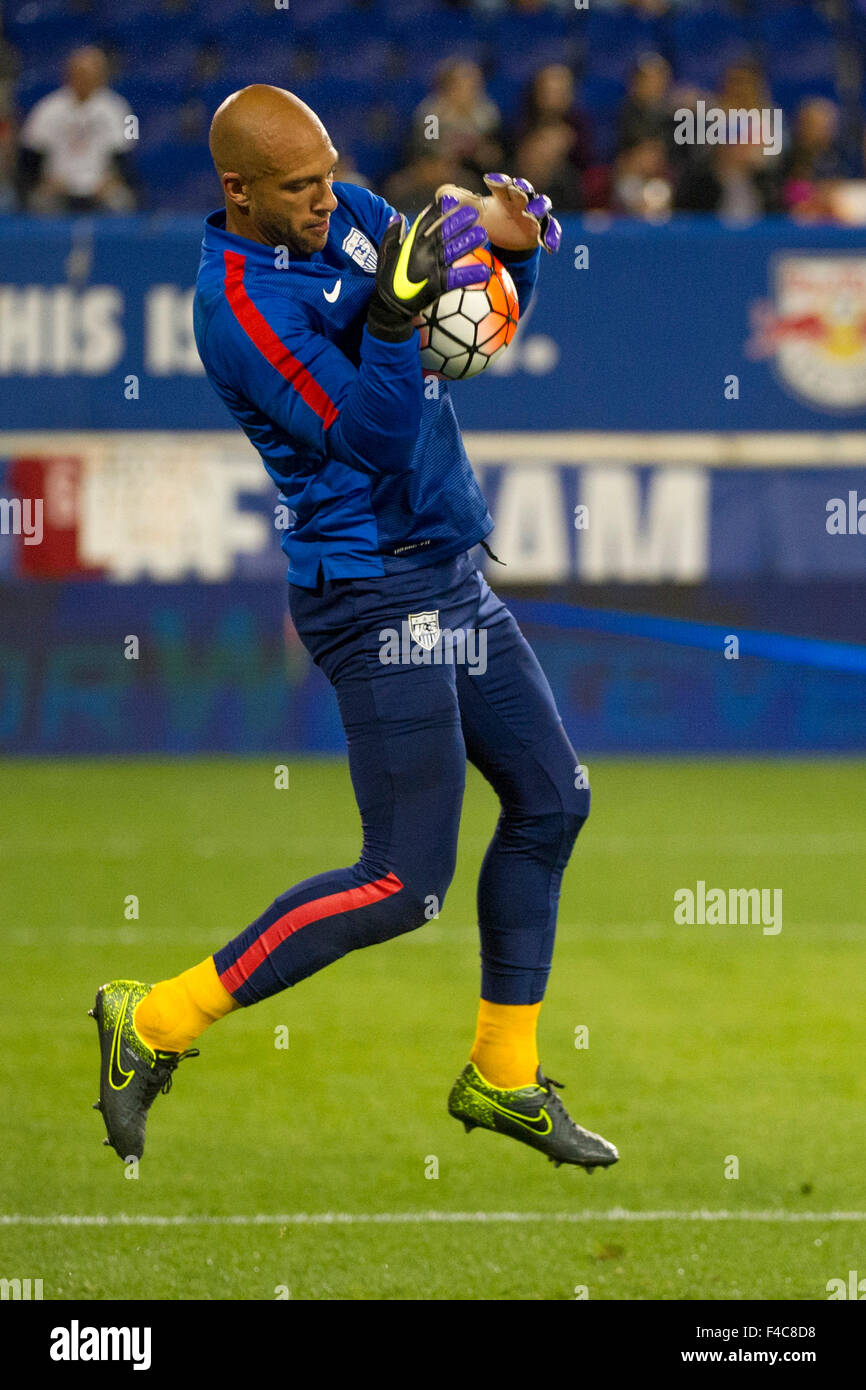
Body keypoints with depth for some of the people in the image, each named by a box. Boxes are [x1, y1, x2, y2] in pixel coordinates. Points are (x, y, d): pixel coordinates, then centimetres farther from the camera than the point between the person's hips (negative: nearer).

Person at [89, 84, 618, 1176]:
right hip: (376, 597, -9)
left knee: (550, 800, 14)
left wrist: (509, 246, -7)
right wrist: (391, 318, -39)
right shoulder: (242, 303, -21)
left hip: (450, 578, 9)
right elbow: (374, 438, -25)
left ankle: (503, 1077, 25)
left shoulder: (349, 217, 5)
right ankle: (155, 1024, -2)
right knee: (404, 885, -9)